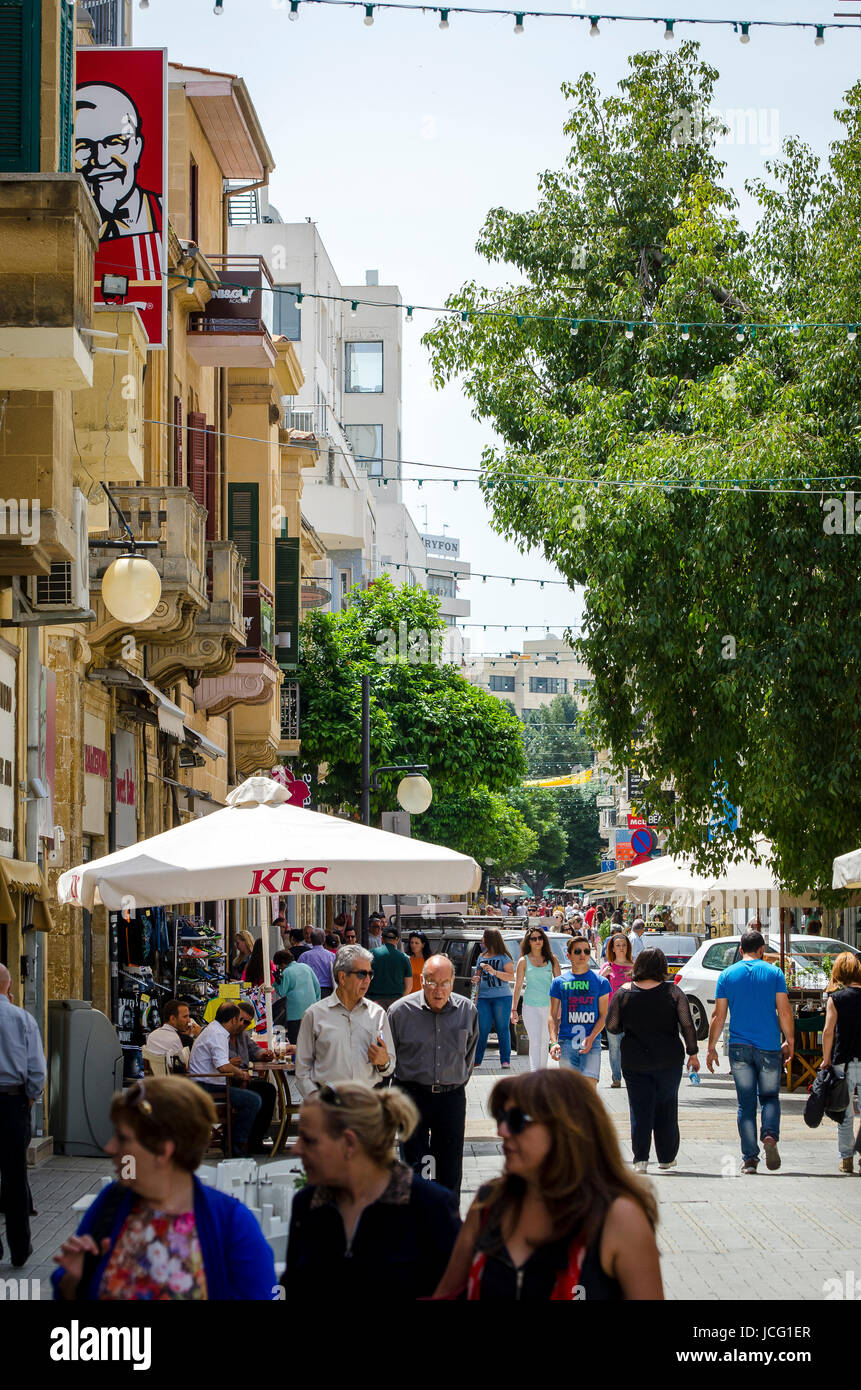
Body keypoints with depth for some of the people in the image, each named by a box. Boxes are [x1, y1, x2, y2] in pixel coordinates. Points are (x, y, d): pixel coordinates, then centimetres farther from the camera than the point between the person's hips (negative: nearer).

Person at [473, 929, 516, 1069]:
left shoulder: (503, 957, 1)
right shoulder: (481, 957, 18)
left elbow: (511, 976, -8)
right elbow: (477, 976, 28)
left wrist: (494, 972, -18)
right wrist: (476, 979, 5)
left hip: (502, 997, -4)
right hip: (484, 997, 4)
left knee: (503, 1029, -3)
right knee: (482, 1029, -2)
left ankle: (505, 1060, 0)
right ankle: (476, 1060, 1)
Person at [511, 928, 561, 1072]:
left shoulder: (551, 959, 7)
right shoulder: (524, 961, 3)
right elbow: (518, 986, 4)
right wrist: (514, 1009, 0)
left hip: (549, 1006, 2)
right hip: (531, 1006, -2)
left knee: (544, 1042, 7)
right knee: (535, 1041, -11)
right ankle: (535, 1073, -16)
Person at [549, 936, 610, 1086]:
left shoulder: (600, 982, 7)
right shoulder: (559, 982, 9)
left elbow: (603, 1015, 6)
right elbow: (553, 1016, 9)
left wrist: (591, 1038, -11)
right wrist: (554, 1042, -6)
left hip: (591, 1042, -1)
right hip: (566, 1042, 1)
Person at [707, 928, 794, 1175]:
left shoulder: (727, 975, 3)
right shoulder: (774, 973, 0)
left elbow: (719, 1015, 2)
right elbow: (784, 1011, -3)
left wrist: (711, 1047, 9)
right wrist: (790, 1042, 7)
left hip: (739, 1047, 1)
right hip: (768, 1047, -1)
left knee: (746, 1103, 5)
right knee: (770, 1097, 11)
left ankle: (749, 1157, -2)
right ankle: (770, 1135, -16)